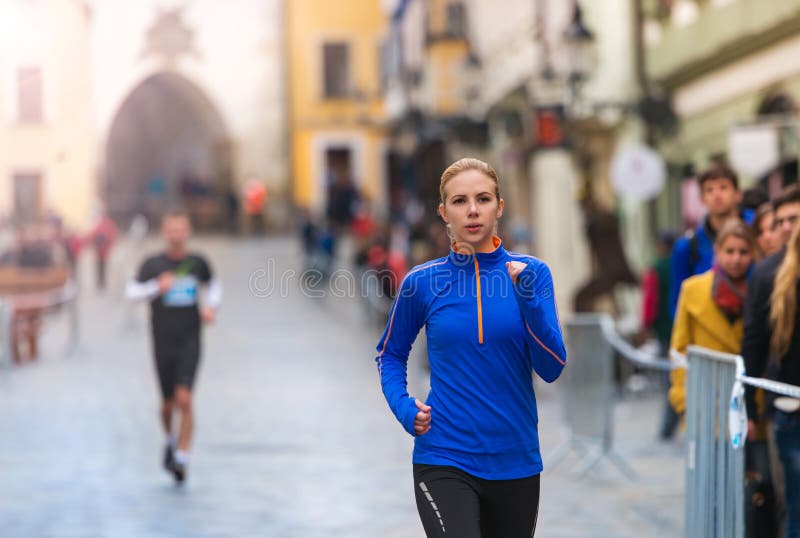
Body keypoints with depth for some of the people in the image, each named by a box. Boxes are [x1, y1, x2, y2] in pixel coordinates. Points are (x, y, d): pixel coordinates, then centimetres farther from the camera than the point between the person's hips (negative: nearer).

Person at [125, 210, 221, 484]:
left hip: (190, 343, 0)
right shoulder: (153, 264, -2)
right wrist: (156, 287, -23)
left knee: (184, 399, -16)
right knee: (169, 403, 9)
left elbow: (214, 284, 21)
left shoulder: (197, 263, 3)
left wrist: (211, 306, 3)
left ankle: (182, 458, -13)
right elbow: (132, 291, -7)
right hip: (163, 344, 0)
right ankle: (171, 440, 40)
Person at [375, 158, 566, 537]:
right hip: (444, 461, -2)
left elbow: (551, 369, -7)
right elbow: (390, 354, 15)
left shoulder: (530, 273, -1)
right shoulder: (422, 282, -1)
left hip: (515, 461, 2)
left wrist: (528, 298, -19)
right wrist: (403, 406, -2)